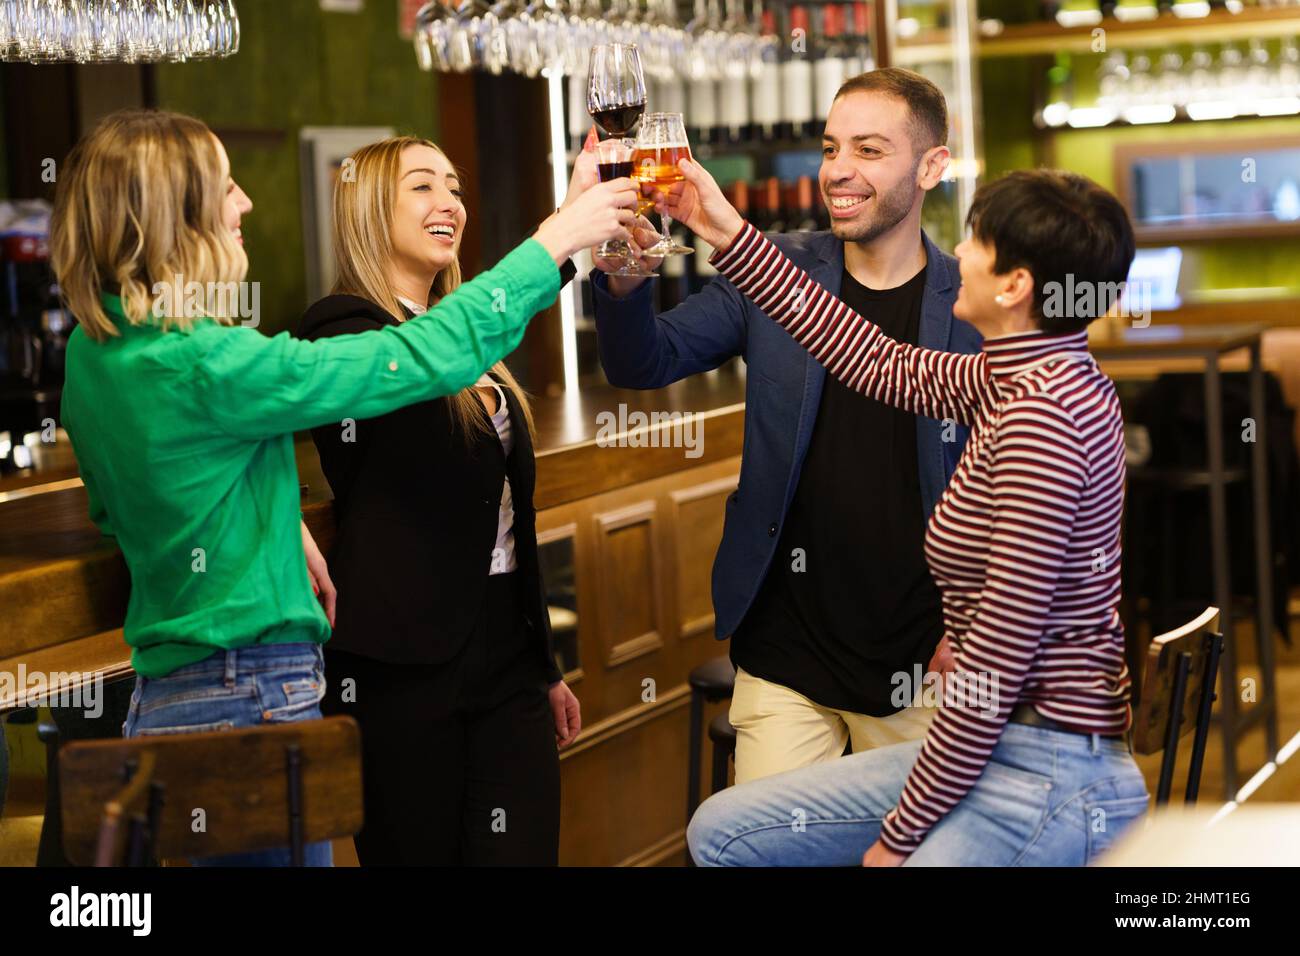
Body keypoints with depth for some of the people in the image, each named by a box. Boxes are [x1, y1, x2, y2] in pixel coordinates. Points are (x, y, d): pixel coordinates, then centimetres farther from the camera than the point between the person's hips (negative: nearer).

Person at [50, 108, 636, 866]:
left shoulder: (93, 354, 7)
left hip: (159, 693, 9)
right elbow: (427, 355, -18)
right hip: (253, 698, -9)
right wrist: (557, 239, -10)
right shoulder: (205, 367, -20)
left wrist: (280, 526, 17)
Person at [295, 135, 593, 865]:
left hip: (506, 644, 7)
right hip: (406, 660, -7)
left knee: (526, 850, 1)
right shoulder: (344, 330, -8)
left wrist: (545, 664, 21)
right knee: (419, 850, 2)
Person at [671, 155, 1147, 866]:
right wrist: (730, 237, 23)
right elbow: (881, 364, 20)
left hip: (1047, 779, -10)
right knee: (721, 831, 13)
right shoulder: (1025, 379, 7)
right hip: (997, 748, 10)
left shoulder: (1041, 411, -22)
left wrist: (903, 832, -14)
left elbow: (999, 652, -22)